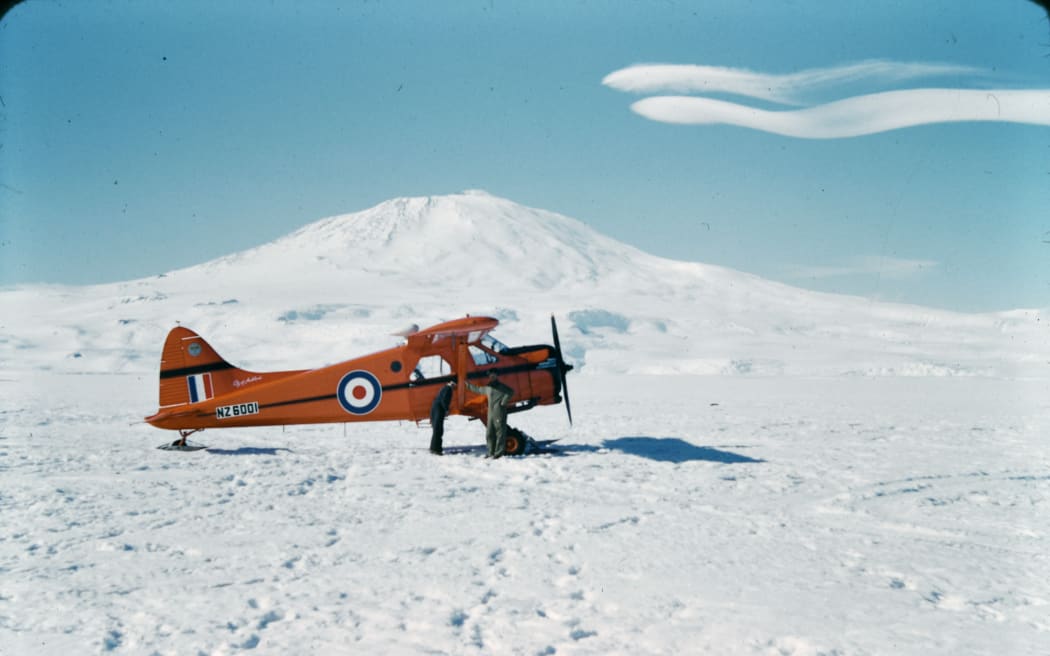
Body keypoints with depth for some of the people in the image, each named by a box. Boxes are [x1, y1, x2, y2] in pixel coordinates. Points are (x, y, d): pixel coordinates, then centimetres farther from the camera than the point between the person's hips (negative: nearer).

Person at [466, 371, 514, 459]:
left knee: (500, 433, -8)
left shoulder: (501, 387, -4)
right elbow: (478, 390, 37)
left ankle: (499, 452, -9)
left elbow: (511, 392, -17)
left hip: (499, 414, -8)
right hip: (491, 414, 8)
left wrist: (503, 402, -18)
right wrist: (469, 385, 42)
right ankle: (491, 452, 15)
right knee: (489, 434, 9)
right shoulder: (487, 388, 20)